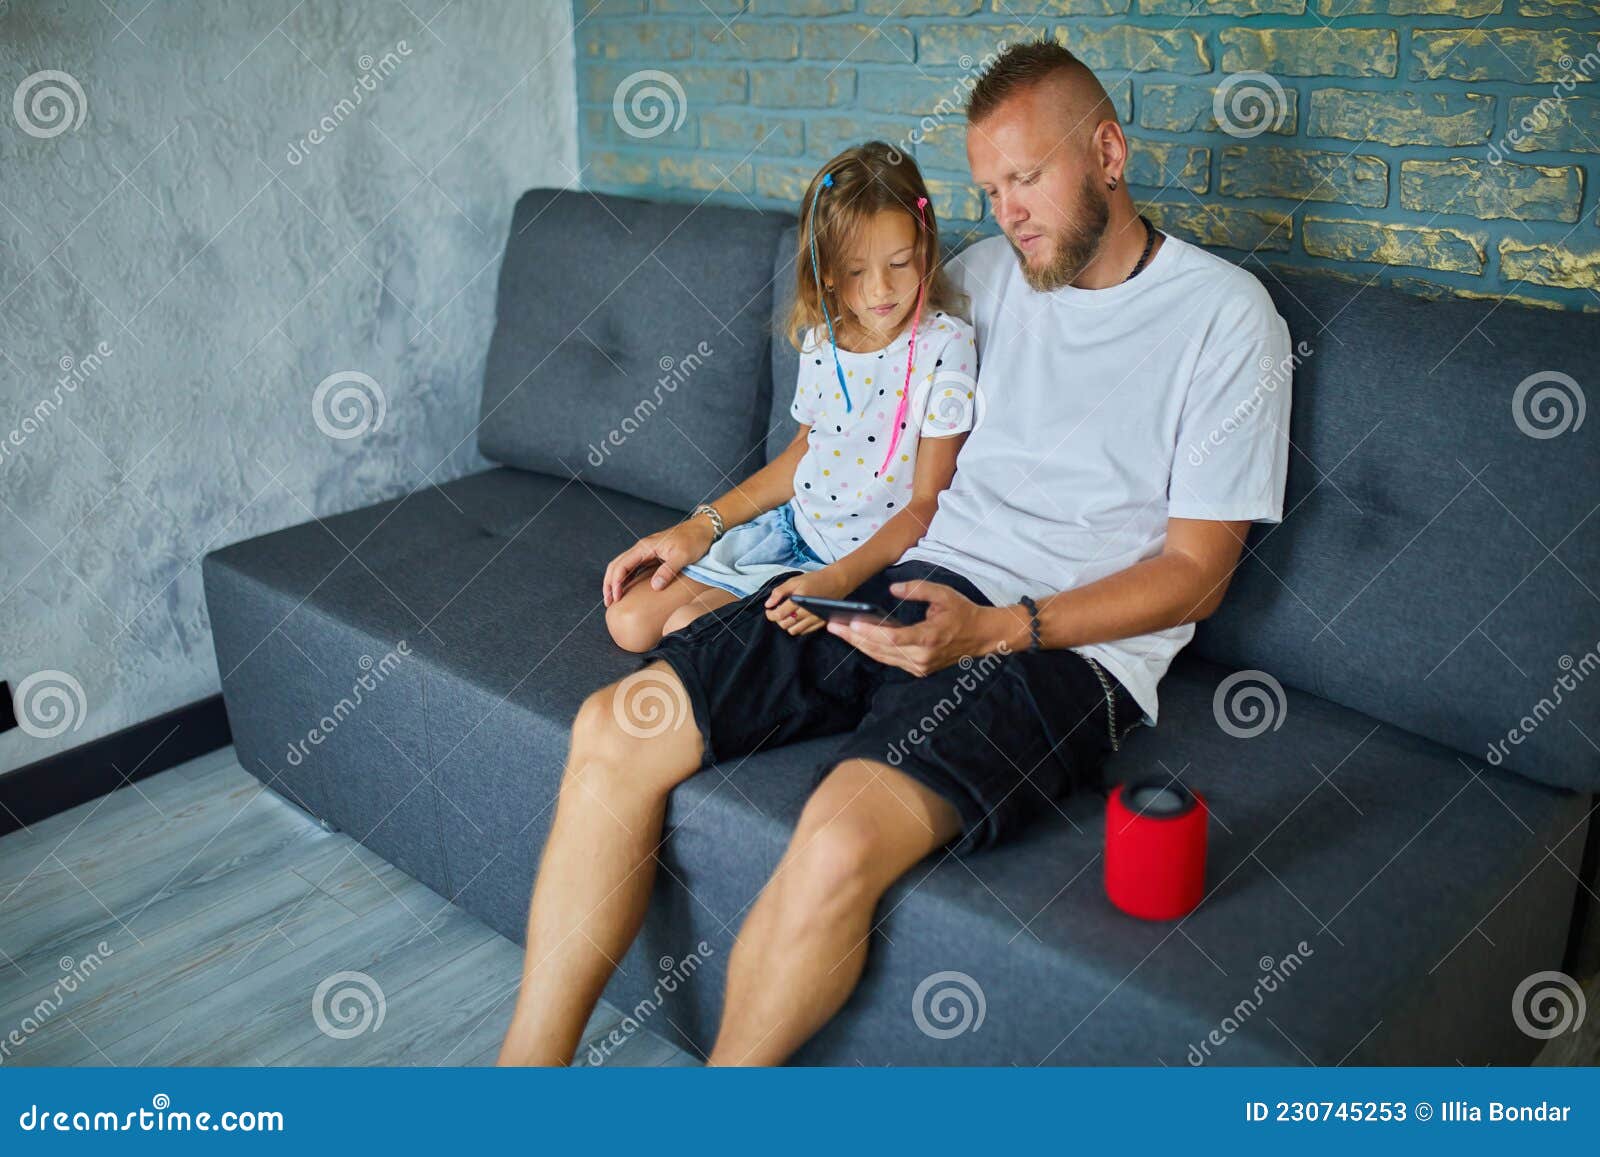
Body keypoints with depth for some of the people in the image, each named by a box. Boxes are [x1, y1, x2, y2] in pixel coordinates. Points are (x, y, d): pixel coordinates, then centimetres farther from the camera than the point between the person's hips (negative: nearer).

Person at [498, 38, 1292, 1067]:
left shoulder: (1225, 314, -1)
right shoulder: (989, 270, 15)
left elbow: (1195, 570, -5)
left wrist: (992, 631, -17)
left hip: (1067, 644, -5)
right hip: (903, 588, 6)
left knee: (842, 838, -33)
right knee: (615, 729, -12)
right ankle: (527, 1071, -4)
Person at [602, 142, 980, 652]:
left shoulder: (945, 345, -17)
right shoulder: (821, 338, 1)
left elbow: (927, 502, -14)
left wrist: (837, 580, -28)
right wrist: (703, 525, 6)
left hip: (869, 557, -6)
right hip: (792, 528, 6)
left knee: (689, 627, -17)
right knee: (630, 619, -1)